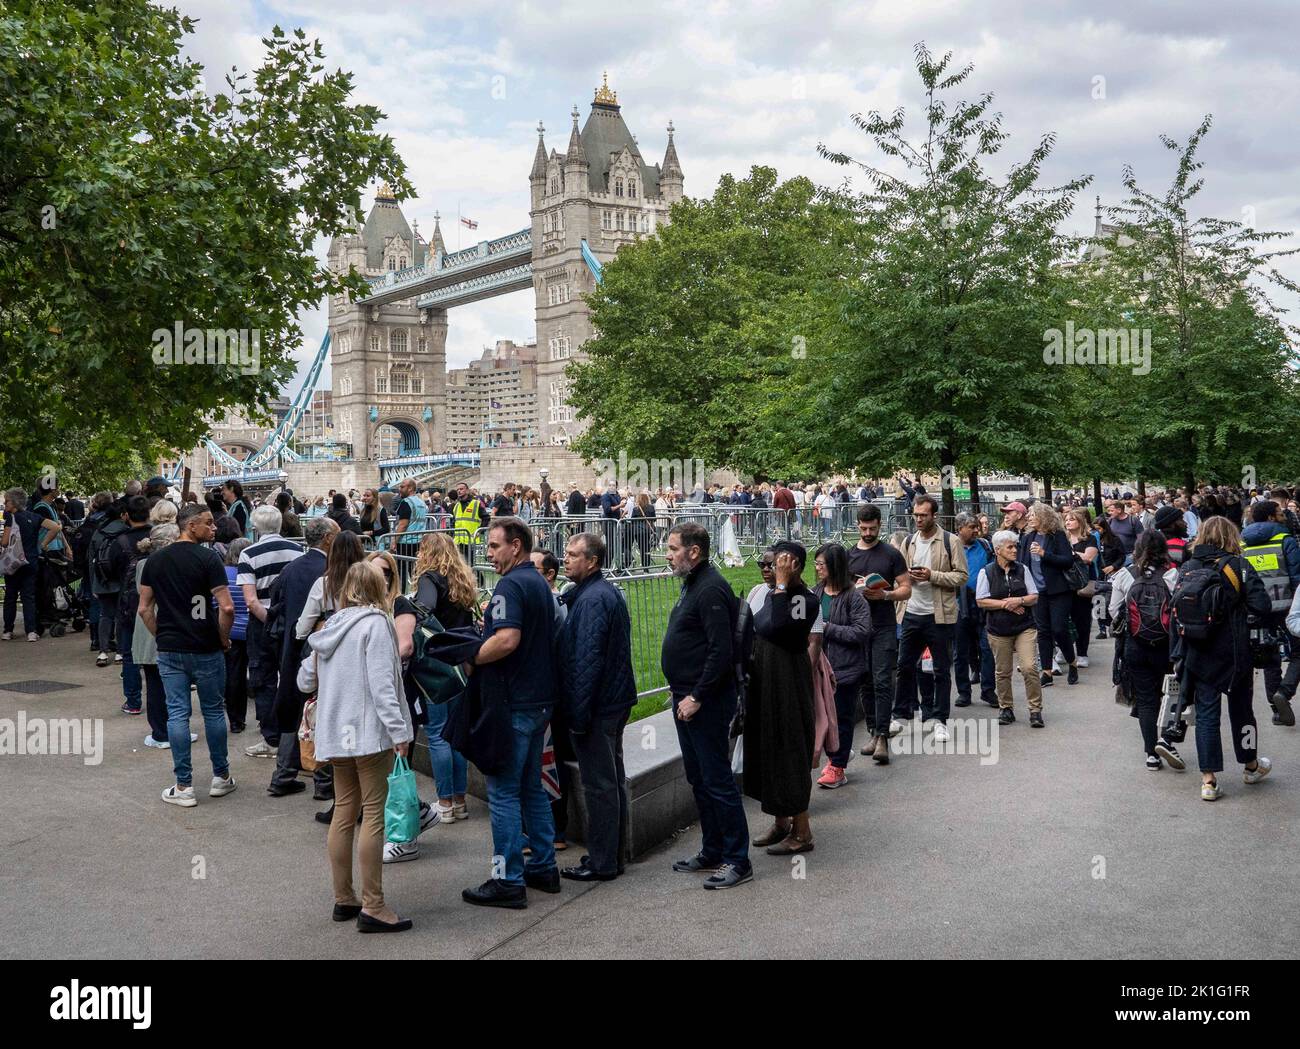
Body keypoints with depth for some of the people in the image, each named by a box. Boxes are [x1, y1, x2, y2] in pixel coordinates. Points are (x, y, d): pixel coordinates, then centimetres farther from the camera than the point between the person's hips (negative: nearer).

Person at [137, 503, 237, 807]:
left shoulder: (154, 560, 5)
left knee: (177, 713, 5)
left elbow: (145, 608, 6)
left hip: (169, 649, 3)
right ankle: (221, 777, 20)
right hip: (206, 649, -3)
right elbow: (226, 607, -17)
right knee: (213, 711, 10)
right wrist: (224, 638, -3)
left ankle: (183, 786, 6)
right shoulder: (208, 559, -11)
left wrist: (161, 636, 14)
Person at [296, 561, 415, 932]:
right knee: (373, 815, -3)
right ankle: (372, 907, -2)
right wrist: (399, 731, -19)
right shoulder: (375, 624, -9)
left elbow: (305, 681, 17)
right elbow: (381, 683, -19)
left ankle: (343, 899, 21)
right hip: (370, 732, -7)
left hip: (335, 733, 7)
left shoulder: (330, 626, 11)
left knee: (344, 811, 14)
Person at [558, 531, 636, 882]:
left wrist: (578, 713, -21)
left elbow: (587, 659, -23)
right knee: (612, 779, 16)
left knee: (599, 784, -2)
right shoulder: (608, 592, 13)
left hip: (596, 705, -10)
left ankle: (601, 863, 7)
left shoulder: (591, 599, -19)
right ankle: (614, 855, 27)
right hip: (615, 700, 10)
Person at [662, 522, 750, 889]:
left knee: (717, 781, -4)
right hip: (687, 697, 11)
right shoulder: (692, 585, 15)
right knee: (699, 779, 16)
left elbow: (722, 652, -24)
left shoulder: (711, 590, -17)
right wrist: (680, 692, 15)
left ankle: (738, 861, 4)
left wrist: (696, 697, -21)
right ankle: (712, 853, 27)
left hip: (706, 703, -10)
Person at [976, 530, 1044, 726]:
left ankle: (1035, 710, -2)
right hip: (998, 629, -1)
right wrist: (1005, 604, -12)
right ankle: (1006, 709, 21)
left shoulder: (1023, 570, 7)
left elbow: (1034, 597, 7)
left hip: (1024, 627, 1)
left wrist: (1019, 601, -13)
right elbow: (981, 601, -5)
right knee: (1002, 672, 7)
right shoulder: (986, 572, -1)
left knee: (1029, 667, -11)